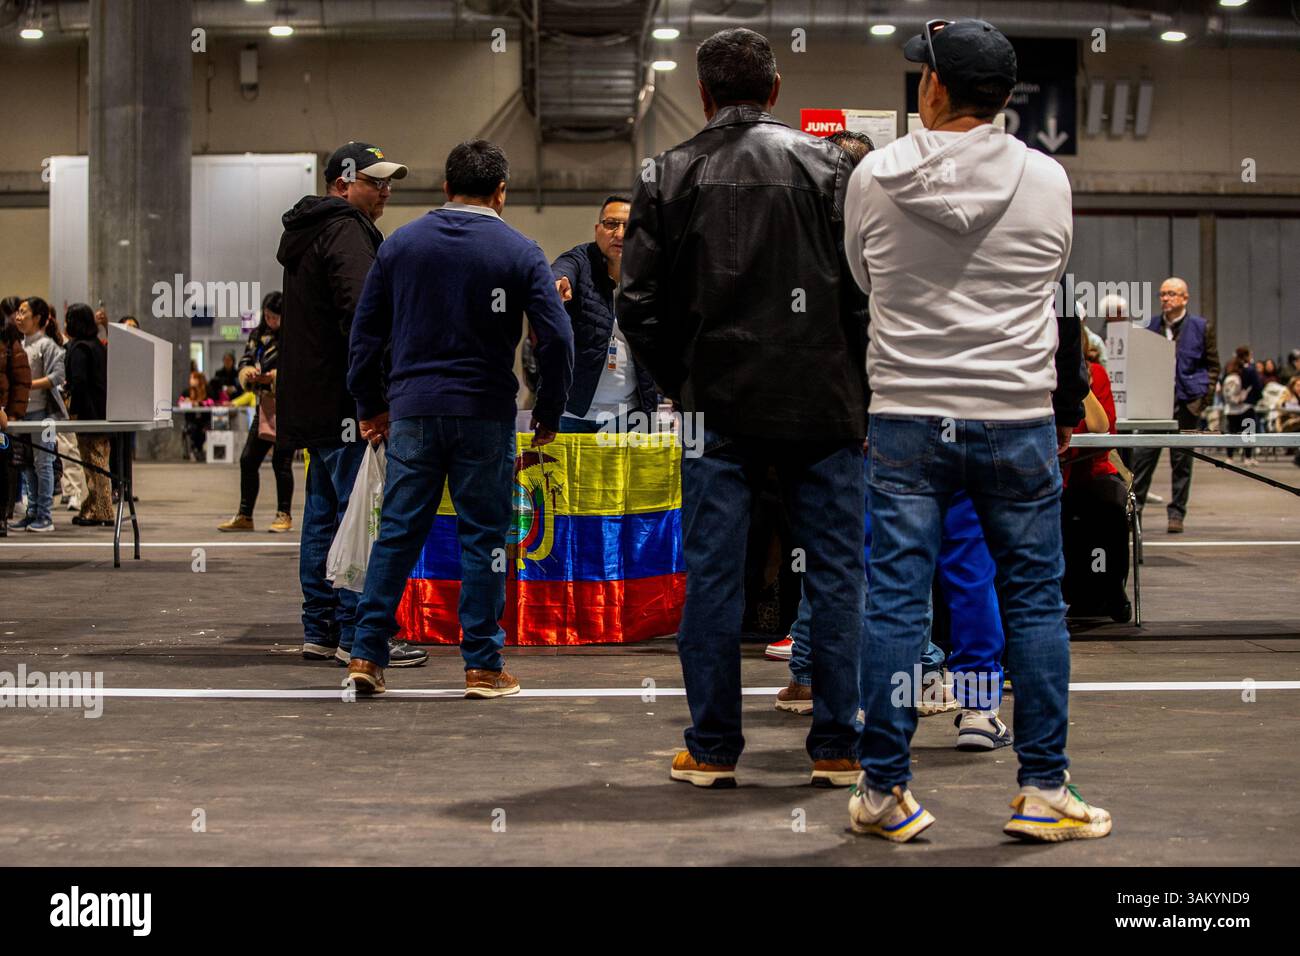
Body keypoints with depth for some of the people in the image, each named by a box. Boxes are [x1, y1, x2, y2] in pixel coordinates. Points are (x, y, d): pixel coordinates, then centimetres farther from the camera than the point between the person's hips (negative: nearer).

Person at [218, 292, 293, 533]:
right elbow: (245, 362, 15)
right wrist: (248, 372, -7)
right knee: (248, 460, 5)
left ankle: (284, 515, 10)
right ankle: (244, 516, 13)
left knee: (281, 461, -3)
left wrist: (278, 376, -20)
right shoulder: (257, 335, 12)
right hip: (265, 406, 6)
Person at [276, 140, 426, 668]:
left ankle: (320, 630, 17)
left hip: (314, 401, 11)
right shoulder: (346, 231, -12)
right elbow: (361, 312, -23)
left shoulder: (308, 231, 22)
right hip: (344, 400, -11)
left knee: (324, 514, 13)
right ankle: (357, 635, -8)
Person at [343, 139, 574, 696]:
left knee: (398, 532, 8)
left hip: (412, 410, 3)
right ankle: (483, 666, 6)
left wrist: (371, 406, 15)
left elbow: (366, 331, 9)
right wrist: (548, 415, 3)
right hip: (486, 414, -2)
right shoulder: (519, 253, -1)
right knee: (483, 538, 4)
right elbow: (556, 338, -6)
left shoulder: (401, 244, 7)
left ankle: (367, 654, 6)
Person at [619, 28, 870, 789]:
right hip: (824, 405, 0)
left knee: (712, 576, 6)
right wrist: (859, 388, 6)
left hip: (720, 407, 1)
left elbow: (640, 305, 2)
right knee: (836, 574, 7)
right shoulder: (827, 164, 2)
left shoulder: (670, 176, 4)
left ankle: (713, 749, 10)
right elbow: (866, 290, -3)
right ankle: (838, 748, 9)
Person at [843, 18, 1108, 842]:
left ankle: (885, 791, 8)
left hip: (907, 418, 0)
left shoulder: (875, 177, -3)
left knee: (895, 603, 4)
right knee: (1036, 601, 7)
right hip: (1018, 418, 0)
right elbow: (1058, 295, 11)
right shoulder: (1047, 180, -3)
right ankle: (1044, 791, 10)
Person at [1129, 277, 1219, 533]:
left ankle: (1177, 513, 9)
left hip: (1186, 403, -2)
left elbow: (1212, 364, 5)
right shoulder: (1149, 326, 10)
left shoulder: (1201, 327, 2)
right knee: (1143, 455, -5)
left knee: (1181, 459, 3)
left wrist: (1205, 397, -4)